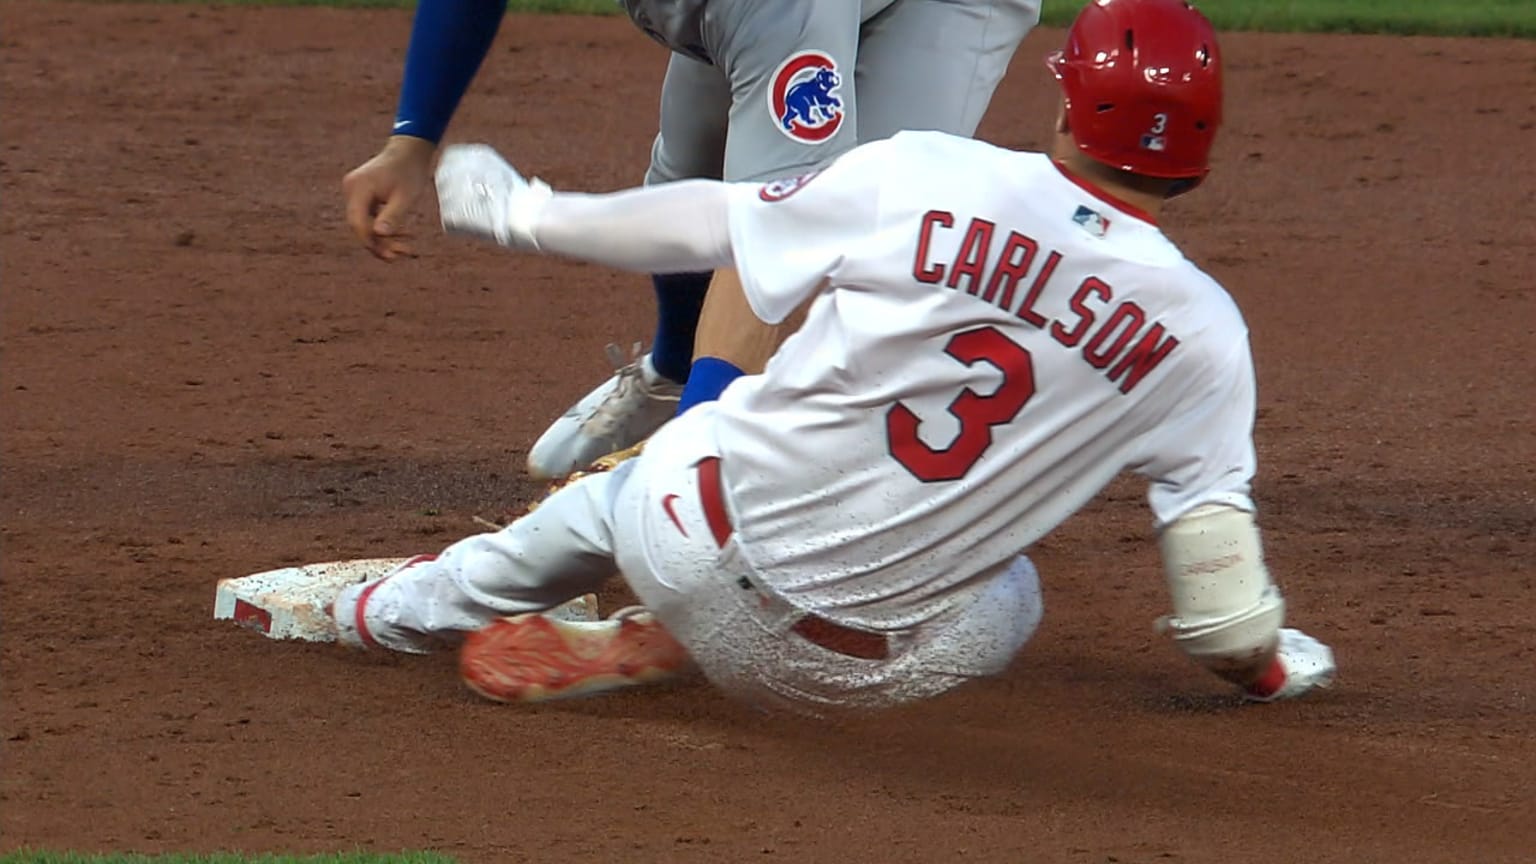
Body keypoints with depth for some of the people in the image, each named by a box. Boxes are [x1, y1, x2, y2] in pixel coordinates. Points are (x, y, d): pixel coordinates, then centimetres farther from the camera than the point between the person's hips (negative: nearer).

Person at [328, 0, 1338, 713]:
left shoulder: (924, 176, -9)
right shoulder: (1203, 332, -10)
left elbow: (705, 220, 3)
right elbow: (1215, 551, -5)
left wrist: (526, 213, 19)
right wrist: (1263, 657, 19)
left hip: (694, 548, 1)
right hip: (869, 671, -1)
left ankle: (418, 605, 50)